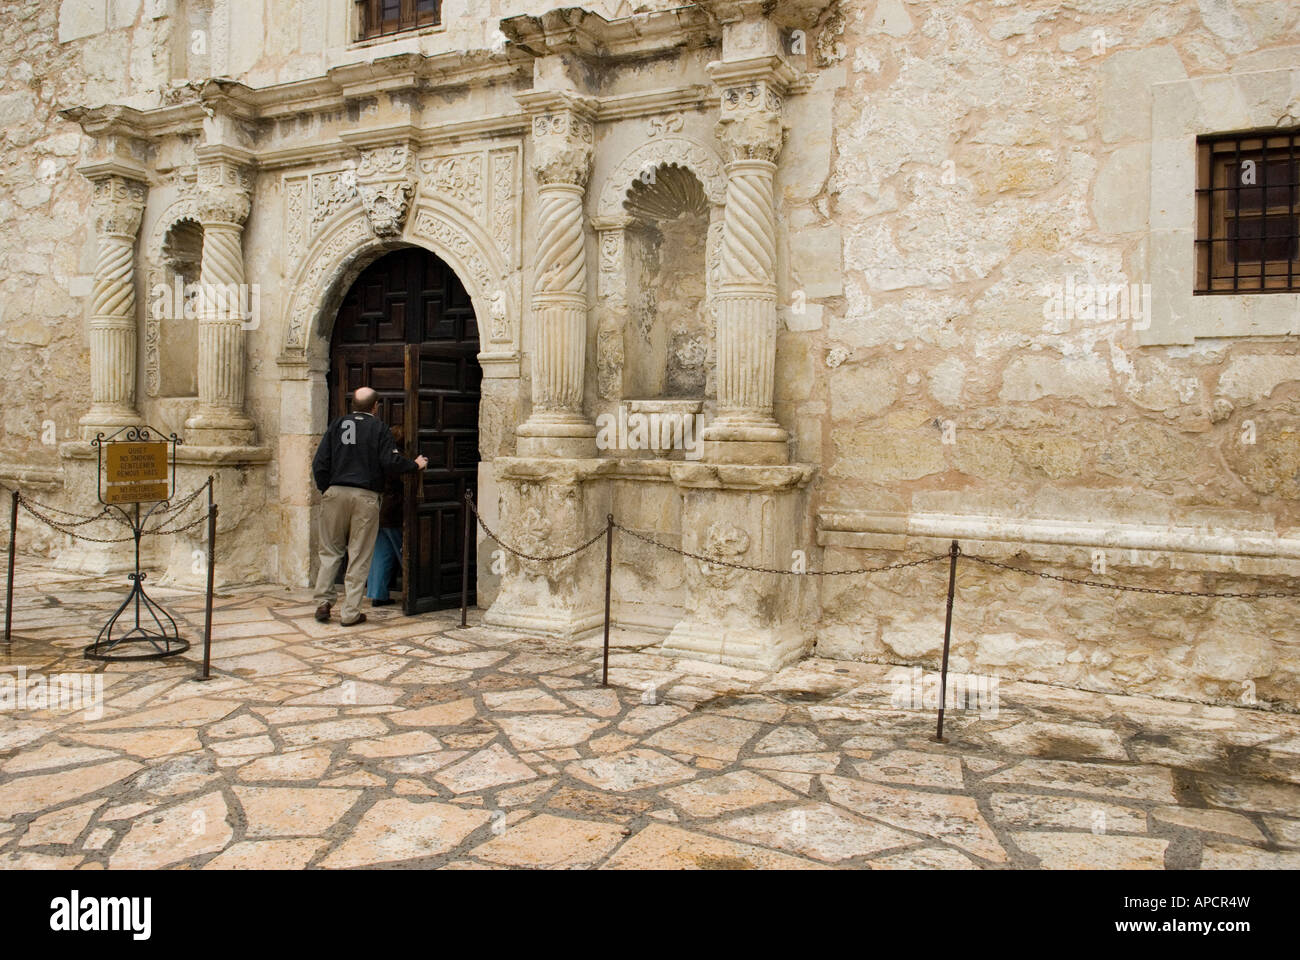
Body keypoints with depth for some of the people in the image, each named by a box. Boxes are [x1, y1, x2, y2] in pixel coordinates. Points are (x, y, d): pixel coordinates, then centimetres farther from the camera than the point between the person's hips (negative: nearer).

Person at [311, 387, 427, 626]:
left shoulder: (337, 424, 8)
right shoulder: (379, 428, 0)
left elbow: (320, 463, 4)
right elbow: (390, 462, -8)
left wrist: (325, 490, 14)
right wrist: (415, 465, 8)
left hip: (335, 492, 3)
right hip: (365, 497, -3)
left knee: (330, 550, 16)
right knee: (359, 556, 3)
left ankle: (323, 601, 9)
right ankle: (350, 613, 5)